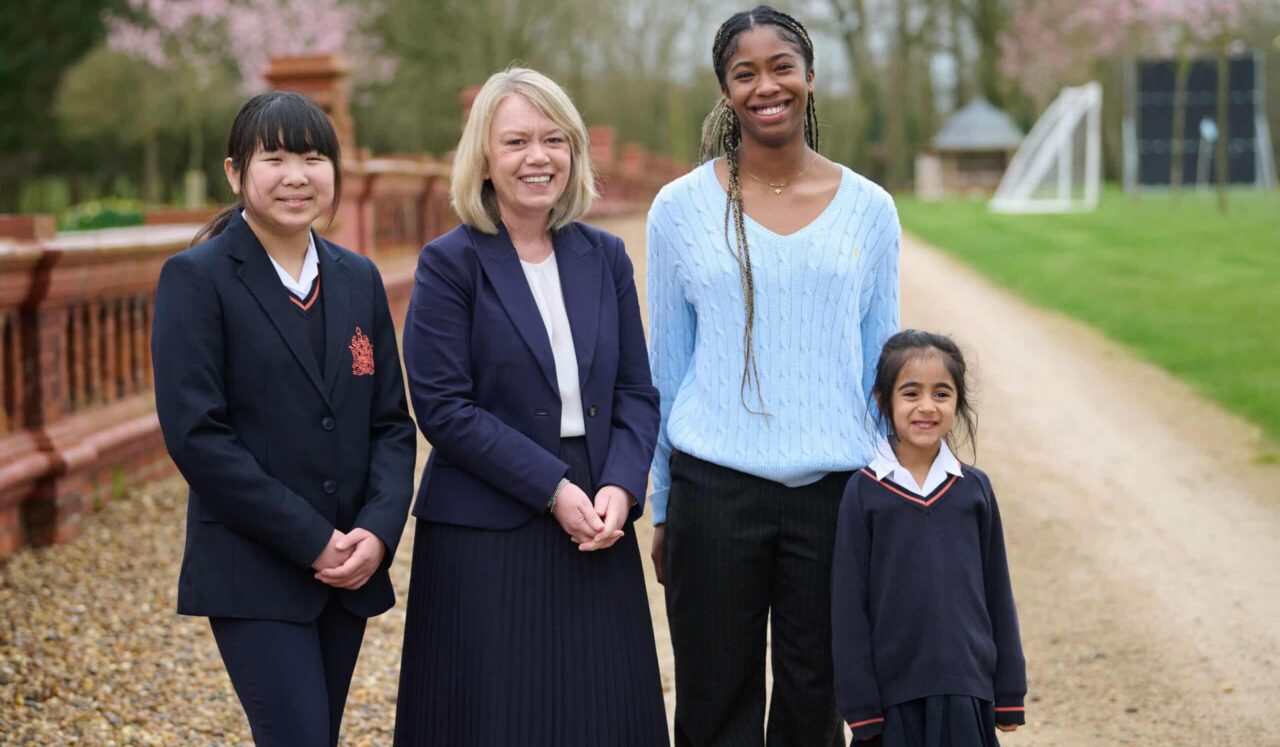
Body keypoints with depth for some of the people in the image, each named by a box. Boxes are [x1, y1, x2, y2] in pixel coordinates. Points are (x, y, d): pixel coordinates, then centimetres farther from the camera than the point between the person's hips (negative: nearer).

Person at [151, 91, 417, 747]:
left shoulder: (359, 279, 10)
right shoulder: (195, 278, -6)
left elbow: (391, 421, 10)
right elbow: (194, 433, -13)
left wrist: (378, 529, -8)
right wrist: (310, 540, -15)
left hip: (348, 568, 6)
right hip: (253, 572, -5)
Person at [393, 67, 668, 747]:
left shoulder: (604, 258, 9)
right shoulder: (451, 264, -5)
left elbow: (637, 394, 8)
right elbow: (443, 408, -11)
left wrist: (620, 489, -9)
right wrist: (552, 489, -15)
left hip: (596, 534, 4)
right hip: (483, 542, -4)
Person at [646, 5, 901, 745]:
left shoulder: (868, 209, 4)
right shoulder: (682, 207, 2)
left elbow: (884, 365, 10)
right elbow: (666, 367, 7)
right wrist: (663, 508, 8)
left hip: (832, 490, 1)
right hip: (715, 490, -1)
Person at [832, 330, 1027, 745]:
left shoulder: (974, 489, 4)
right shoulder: (865, 492, -3)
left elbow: (996, 592, 8)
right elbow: (849, 603, -3)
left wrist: (1009, 693, 8)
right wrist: (860, 703, -5)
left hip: (966, 689, 2)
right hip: (893, 690, -2)